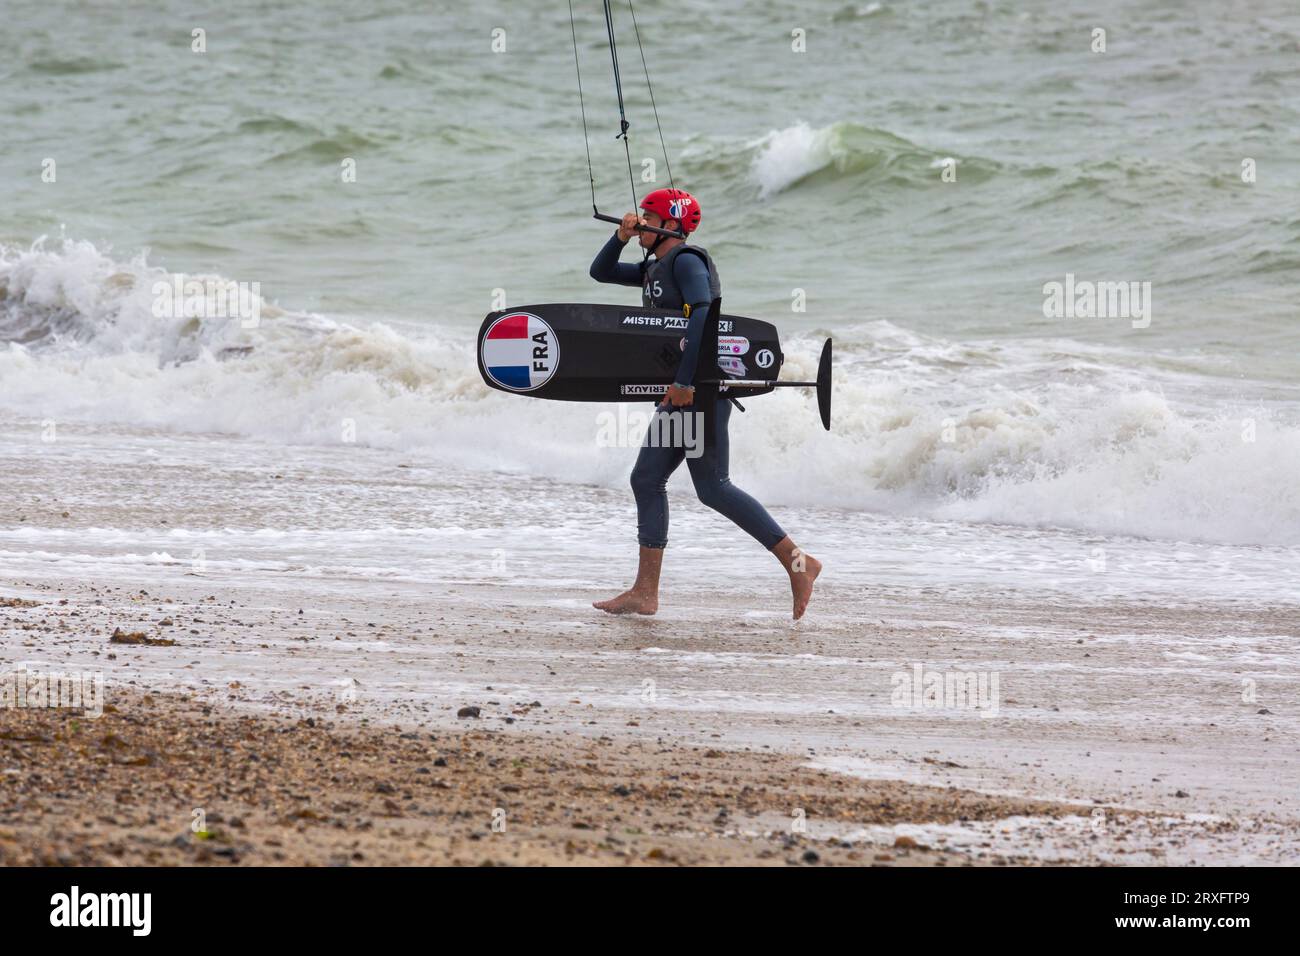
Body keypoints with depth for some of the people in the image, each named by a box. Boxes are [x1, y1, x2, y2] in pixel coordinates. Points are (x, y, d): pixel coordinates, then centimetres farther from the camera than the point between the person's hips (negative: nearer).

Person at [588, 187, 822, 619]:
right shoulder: (655, 269, 20)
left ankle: (797, 562, -9)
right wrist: (621, 237, 9)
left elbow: (702, 314, -23)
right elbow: (600, 272, 28)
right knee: (647, 481, 6)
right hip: (681, 393, 10)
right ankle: (645, 593, 5)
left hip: (703, 387, -10)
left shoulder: (686, 260, -10)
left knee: (712, 487, -11)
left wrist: (685, 381, -26)